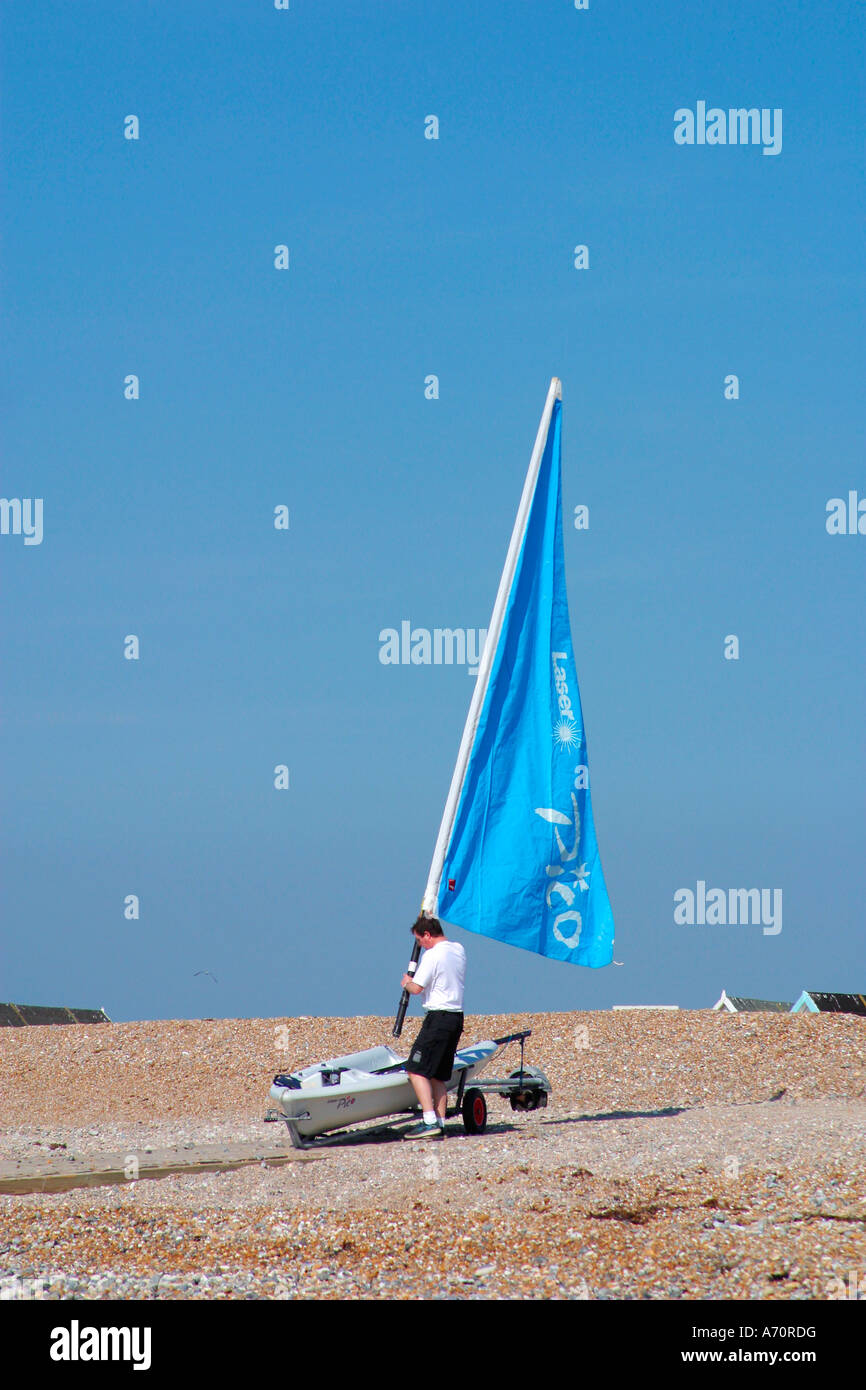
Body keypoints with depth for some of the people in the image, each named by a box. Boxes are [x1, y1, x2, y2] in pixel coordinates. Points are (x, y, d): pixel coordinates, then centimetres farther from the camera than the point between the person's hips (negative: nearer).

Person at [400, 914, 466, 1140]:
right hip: (457, 1017, 9)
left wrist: (407, 983, 7)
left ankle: (430, 1122, -18)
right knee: (438, 1075, 12)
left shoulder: (432, 955, -13)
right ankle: (440, 1124, 7)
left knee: (416, 1070, -8)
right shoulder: (459, 950, 12)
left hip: (438, 1017, -9)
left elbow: (417, 988, -16)